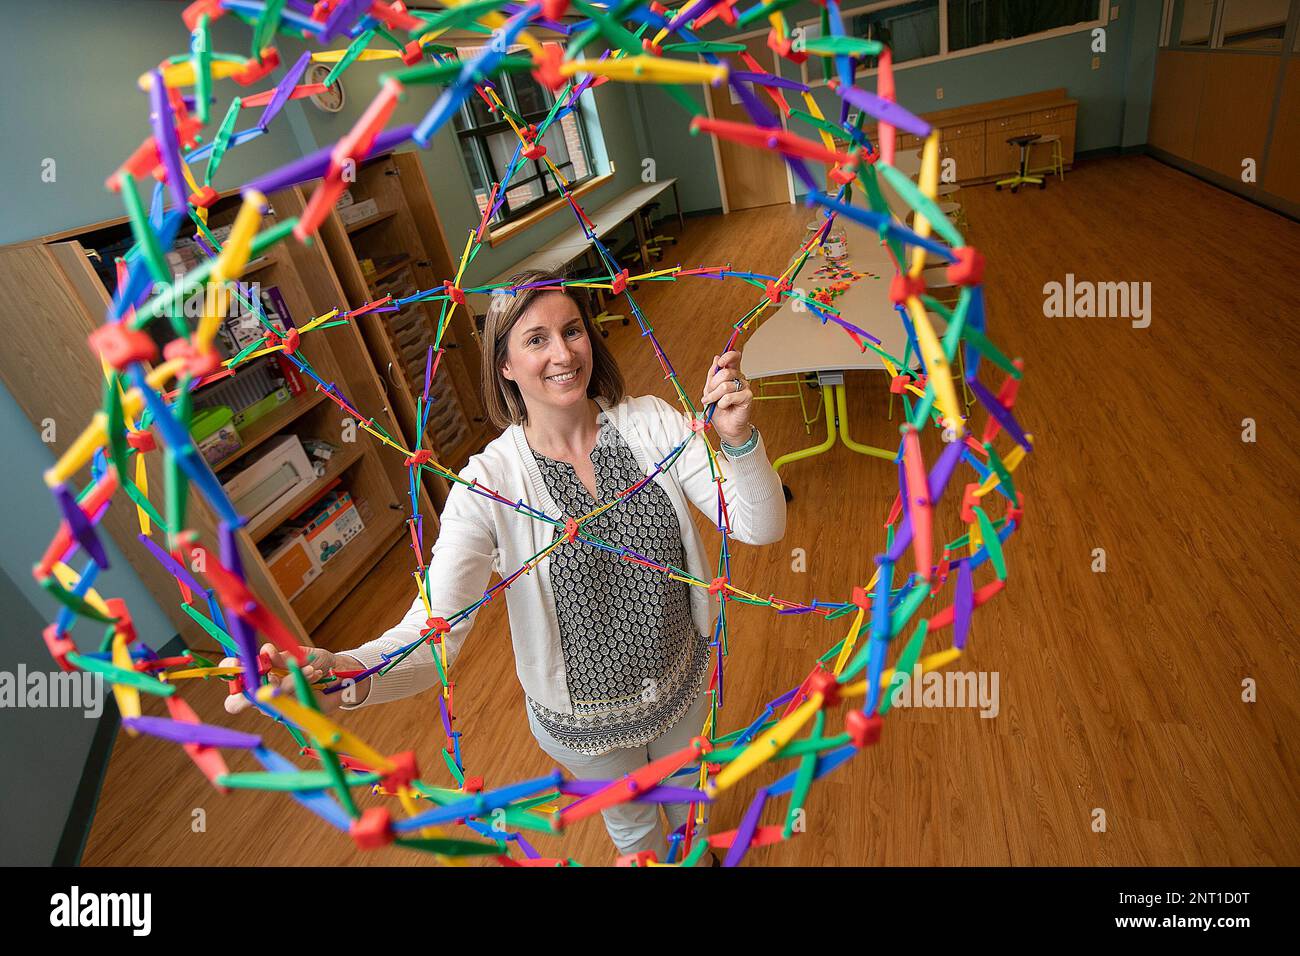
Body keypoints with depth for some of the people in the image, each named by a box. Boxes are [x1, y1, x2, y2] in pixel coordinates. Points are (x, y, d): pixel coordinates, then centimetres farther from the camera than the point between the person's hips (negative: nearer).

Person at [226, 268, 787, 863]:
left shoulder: (651, 422, -18)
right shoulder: (489, 482, -25)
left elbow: (760, 528, -21)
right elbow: (433, 630, -31)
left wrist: (739, 440, -39)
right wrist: (349, 675, -51)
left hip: (684, 678, 3)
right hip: (584, 716, -2)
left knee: (685, 791, 34)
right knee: (633, 824, 30)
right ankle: (654, 859, 66)